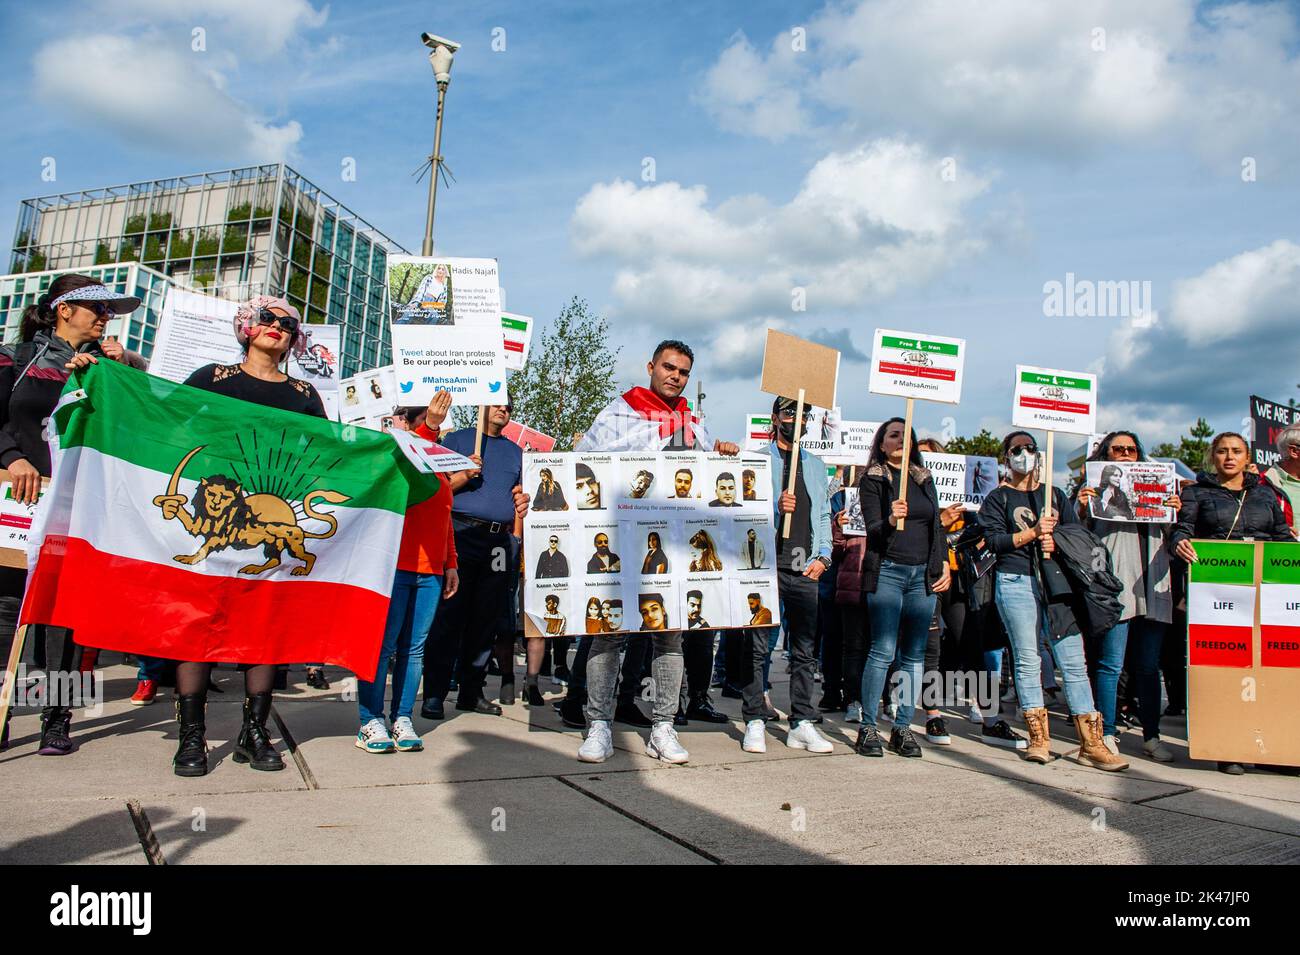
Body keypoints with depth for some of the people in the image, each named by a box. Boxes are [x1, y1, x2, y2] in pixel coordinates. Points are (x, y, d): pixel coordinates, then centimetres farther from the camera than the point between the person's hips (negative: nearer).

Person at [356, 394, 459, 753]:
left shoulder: (440, 467, 20)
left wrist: (450, 564, 18)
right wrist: (429, 427, -34)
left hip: (431, 572, 6)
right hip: (394, 567, -6)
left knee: (414, 648, 7)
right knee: (382, 645, -2)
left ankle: (402, 719, 13)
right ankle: (371, 721, 5)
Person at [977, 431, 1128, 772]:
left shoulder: (1056, 495, 19)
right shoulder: (998, 497, 9)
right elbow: (993, 541, -4)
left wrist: (1056, 542, -7)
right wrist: (1033, 532, -11)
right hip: (1016, 581, -2)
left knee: (1073, 660, -4)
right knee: (1028, 661, 0)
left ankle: (1091, 743, -1)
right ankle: (1038, 739, 8)